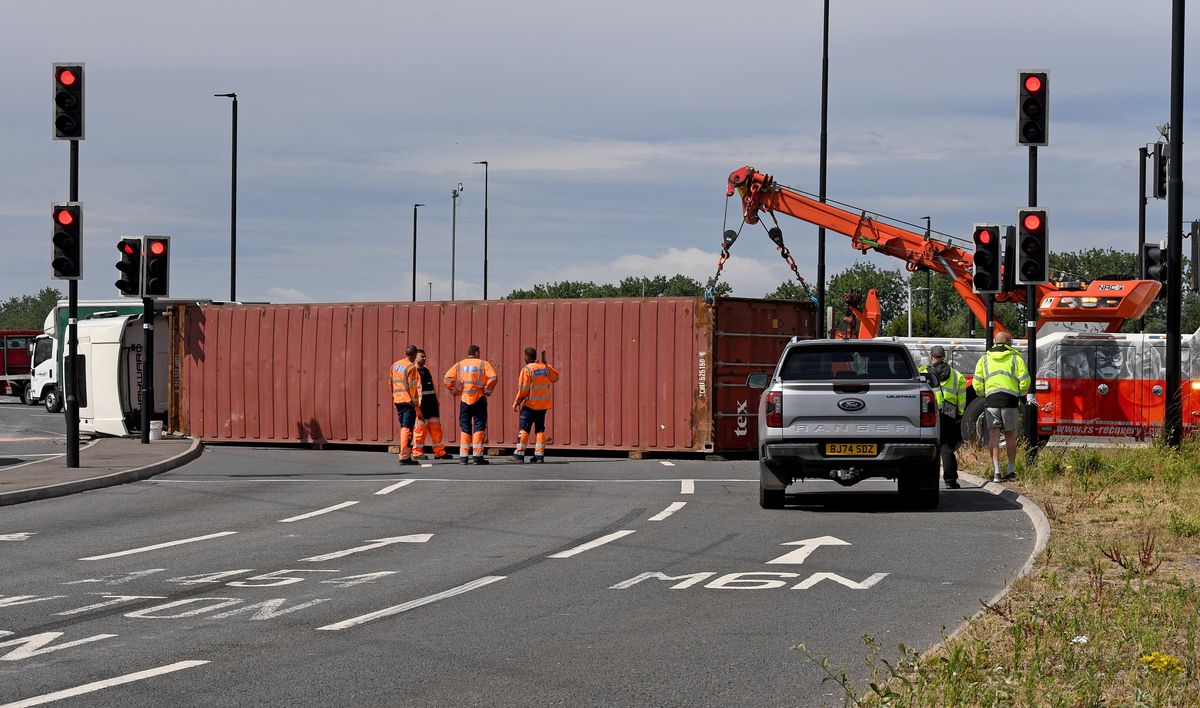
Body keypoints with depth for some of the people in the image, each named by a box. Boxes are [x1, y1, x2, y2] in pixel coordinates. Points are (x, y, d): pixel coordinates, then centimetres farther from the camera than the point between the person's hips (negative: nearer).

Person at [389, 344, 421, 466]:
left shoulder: (395, 365, 13)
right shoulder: (412, 367, -11)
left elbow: (391, 382, 18)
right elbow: (414, 386, -14)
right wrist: (415, 401, -13)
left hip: (397, 400, 8)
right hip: (408, 400, -8)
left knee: (403, 427, 15)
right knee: (407, 428, -8)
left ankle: (406, 454, 17)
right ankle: (404, 456, -13)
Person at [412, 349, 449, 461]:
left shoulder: (426, 371, 21)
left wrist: (436, 400, 21)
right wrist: (416, 404, -20)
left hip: (432, 402, 8)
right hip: (422, 404, -8)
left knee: (436, 428, 7)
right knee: (421, 428, -6)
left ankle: (439, 452, 10)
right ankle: (417, 452, 1)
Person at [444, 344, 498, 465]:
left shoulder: (460, 365, 8)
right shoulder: (483, 364, 0)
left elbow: (447, 379, -1)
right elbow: (493, 377, -13)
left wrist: (456, 391, 6)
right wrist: (488, 391, -1)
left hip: (464, 400, 3)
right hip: (479, 400, -3)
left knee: (464, 428, 10)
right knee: (479, 427, 1)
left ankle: (463, 456, 6)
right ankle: (478, 456, -4)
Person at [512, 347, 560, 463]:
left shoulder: (526, 370, -13)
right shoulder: (545, 367, 3)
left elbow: (523, 390, -14)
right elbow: (555, 377, 21)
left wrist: (516, 403, -2)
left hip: (530, 404, -5)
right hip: (543, 404, 5)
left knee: (524, 429, 1)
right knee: (540, 429, 10)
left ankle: (519, 454, 0)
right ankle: (539, 455, 6)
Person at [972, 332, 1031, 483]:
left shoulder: (984, 359, 12)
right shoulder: (1016, 358, 7)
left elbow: (977, 383, 6)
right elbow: (1025, 380, -1)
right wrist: (1021, 394, 17)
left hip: (991, 398, 0)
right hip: (1010, 398, 0)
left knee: (994, 436, -2)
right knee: (1010, 436, 10)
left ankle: (996, 471, -11)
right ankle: (1011, 470, 14)